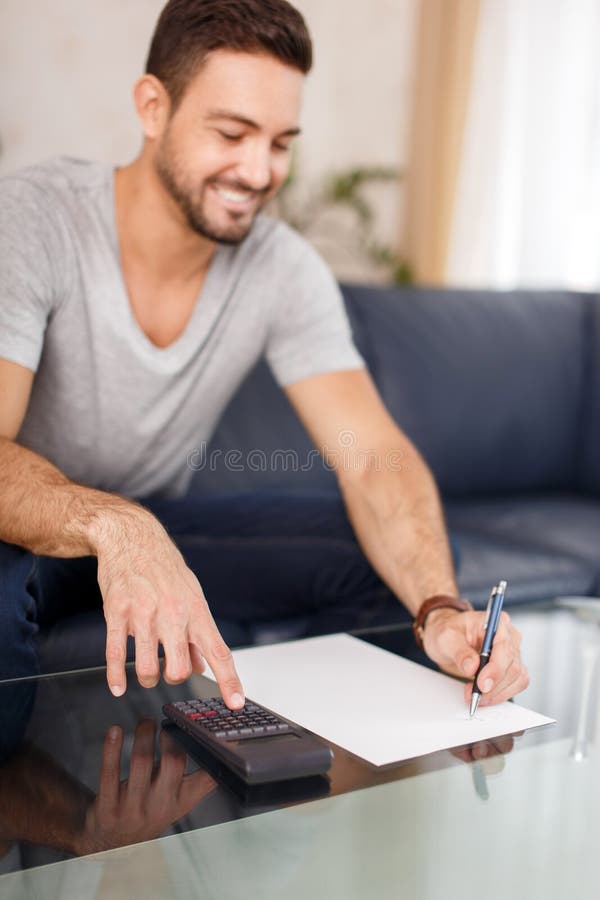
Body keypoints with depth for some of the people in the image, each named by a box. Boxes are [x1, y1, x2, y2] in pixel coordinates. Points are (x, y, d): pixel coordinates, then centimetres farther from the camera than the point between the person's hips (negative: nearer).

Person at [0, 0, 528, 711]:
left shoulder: (286, 271, -9)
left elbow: (374, 458, -17)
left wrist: (440, 610, -36)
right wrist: (114, 527, -53)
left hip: (158, 519, 5)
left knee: (389, 557, -15)